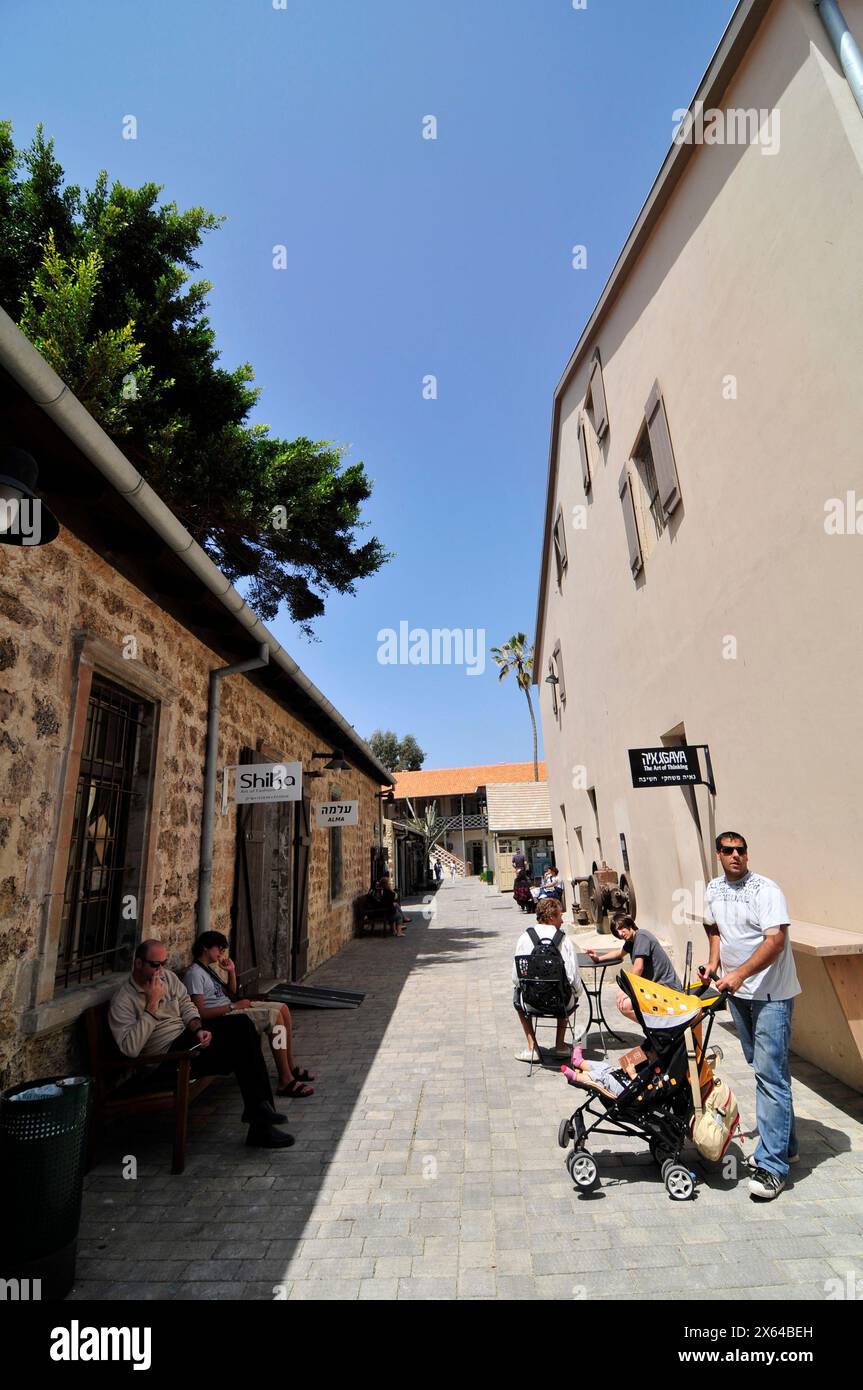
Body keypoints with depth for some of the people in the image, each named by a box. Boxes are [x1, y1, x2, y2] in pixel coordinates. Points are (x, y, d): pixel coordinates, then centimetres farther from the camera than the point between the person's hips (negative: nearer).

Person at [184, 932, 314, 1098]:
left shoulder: (210, 969, 17)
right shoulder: (194, 974, -13)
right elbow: (200, 1012, -22)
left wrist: (232, 971, 11)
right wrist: (233, 1006, -19)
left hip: (229, 1009, 10)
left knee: (283, 1008, -1)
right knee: (275, 1016, -25)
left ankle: (290, 1068, 6)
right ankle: (285, 1081, -23)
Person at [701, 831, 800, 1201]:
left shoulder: (766, 890, -17)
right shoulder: (714, 889, 6)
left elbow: (775, 941, -24)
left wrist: (739, 974, -29)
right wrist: (714, 962, 9)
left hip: (771, 994, -7)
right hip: (737, 992, 7)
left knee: (770, 1075, -7)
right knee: (761, 1069, 18)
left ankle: (772, 1165, 2)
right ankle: (785, 1145, 34)